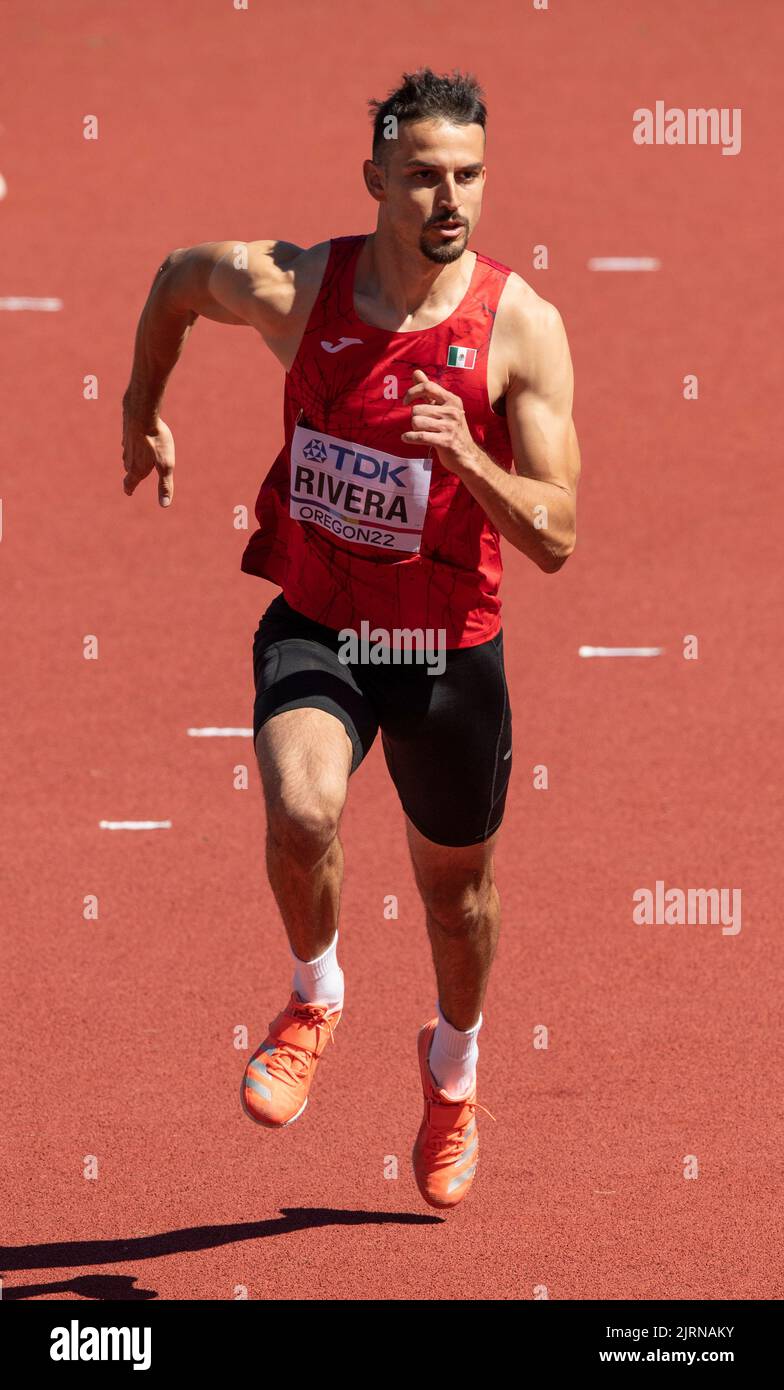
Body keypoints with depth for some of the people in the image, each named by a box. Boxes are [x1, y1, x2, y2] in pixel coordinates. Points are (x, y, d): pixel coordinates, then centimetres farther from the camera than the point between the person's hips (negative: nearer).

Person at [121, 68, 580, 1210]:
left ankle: (454, 1072, 49)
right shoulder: (289, 286, -13)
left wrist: (464, 455, -34)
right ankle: (315, 998, 3)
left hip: (450, 644, 1)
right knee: (301, 815, -29)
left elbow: (554, 538, -17)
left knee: (456, 880, 18)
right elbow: (177, 277, 11)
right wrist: (142, 414, 21)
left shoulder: (523, 329, -16)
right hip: (315, 628, 0)